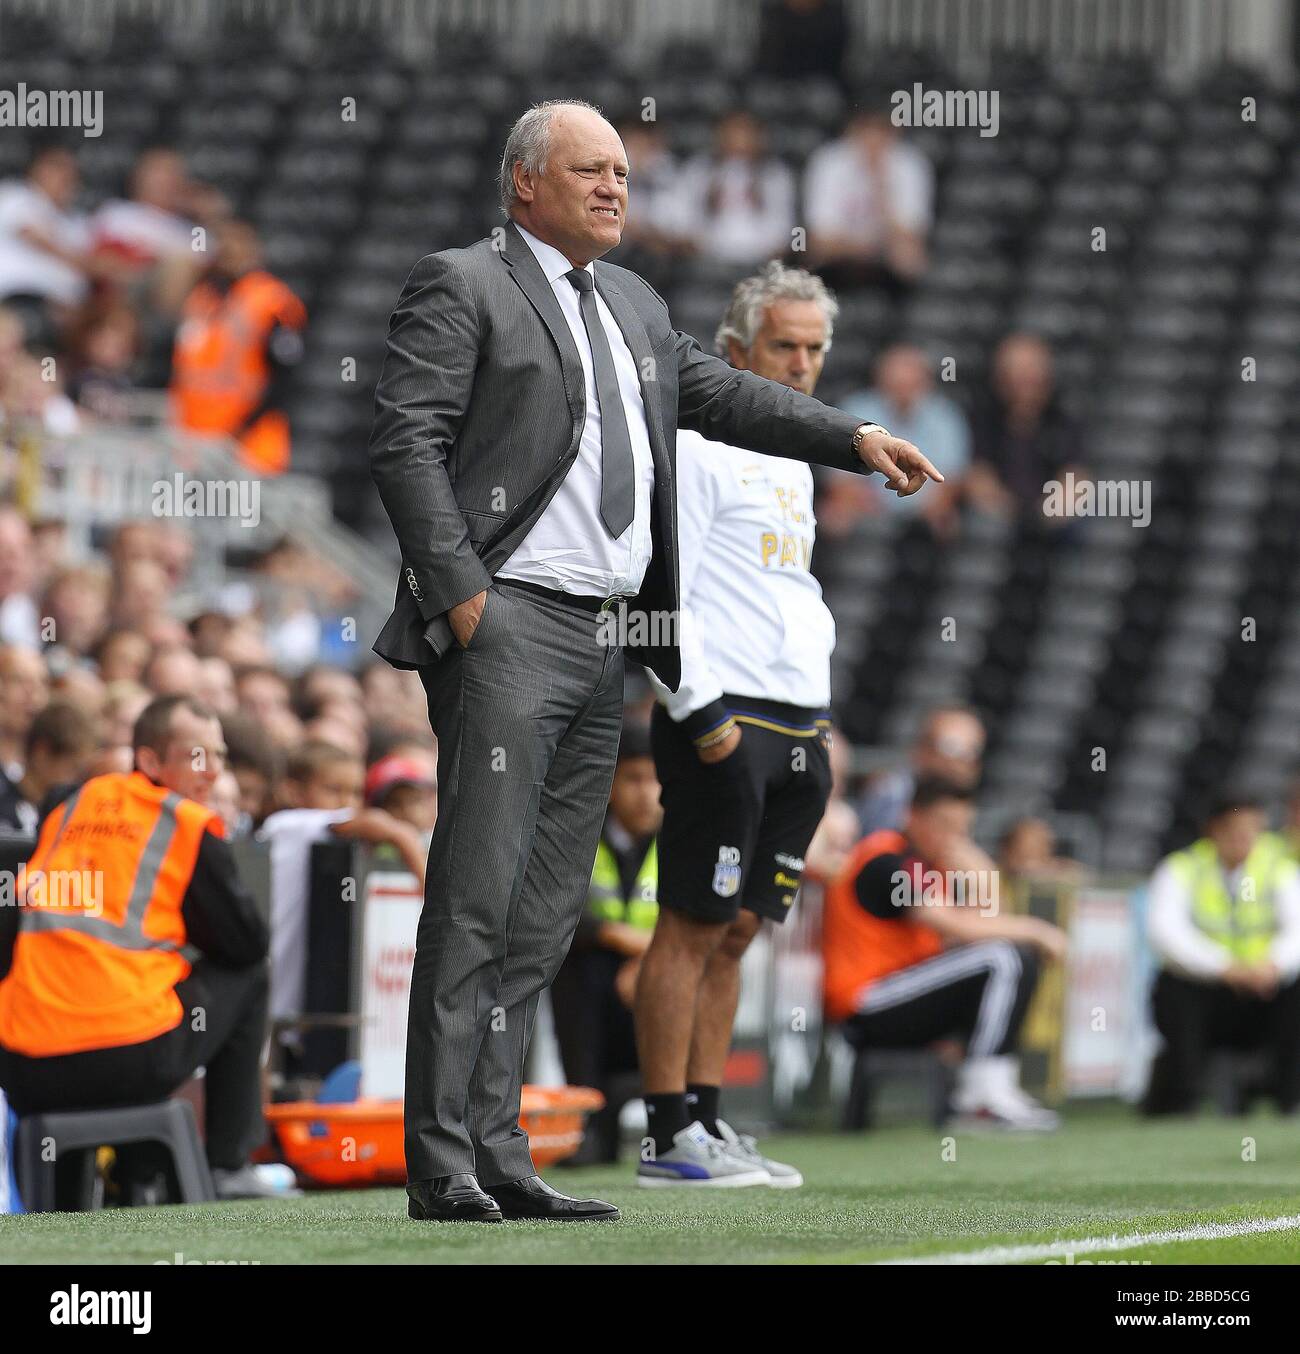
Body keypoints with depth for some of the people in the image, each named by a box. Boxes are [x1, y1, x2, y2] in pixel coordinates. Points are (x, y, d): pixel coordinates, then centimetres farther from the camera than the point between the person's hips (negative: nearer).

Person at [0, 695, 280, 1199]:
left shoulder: (69, 808, 19)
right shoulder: (189, 823, 3)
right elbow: (248, 943, 7)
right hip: (129, 1062, -5)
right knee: (245, 979, 20)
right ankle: (229, 1167, 15)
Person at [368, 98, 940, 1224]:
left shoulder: (636, 305, 22)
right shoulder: (461, 288, -2)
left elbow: (719, 393, 30)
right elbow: (407, 443, -9)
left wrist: (855, 438, 20)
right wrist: (459, 591, -16)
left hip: (607, 639, 8)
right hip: (510, 625, -8)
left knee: (546, 915, 7)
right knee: (478, 897, -11)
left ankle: (496, 1153, 9)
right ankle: (442, 1165, -11)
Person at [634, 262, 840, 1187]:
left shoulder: (792, 461, 21)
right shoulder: (697, 447, -6)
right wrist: (700, 708, -17)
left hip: (796, 730, 9)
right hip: (724, 727, -8)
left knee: (739, 929, 8)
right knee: (694, 927, -7)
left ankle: (707, 1123, 11)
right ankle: (670, 1136, -6)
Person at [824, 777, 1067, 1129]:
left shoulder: (930, 860, 17)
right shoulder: (887, 861, -14)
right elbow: (956, 925, -21)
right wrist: (1032, 929, -12)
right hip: (866, 1006, -10)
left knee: (1023, 958, 8)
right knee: (1001, 960, -20)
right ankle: (983, 1094, -23)